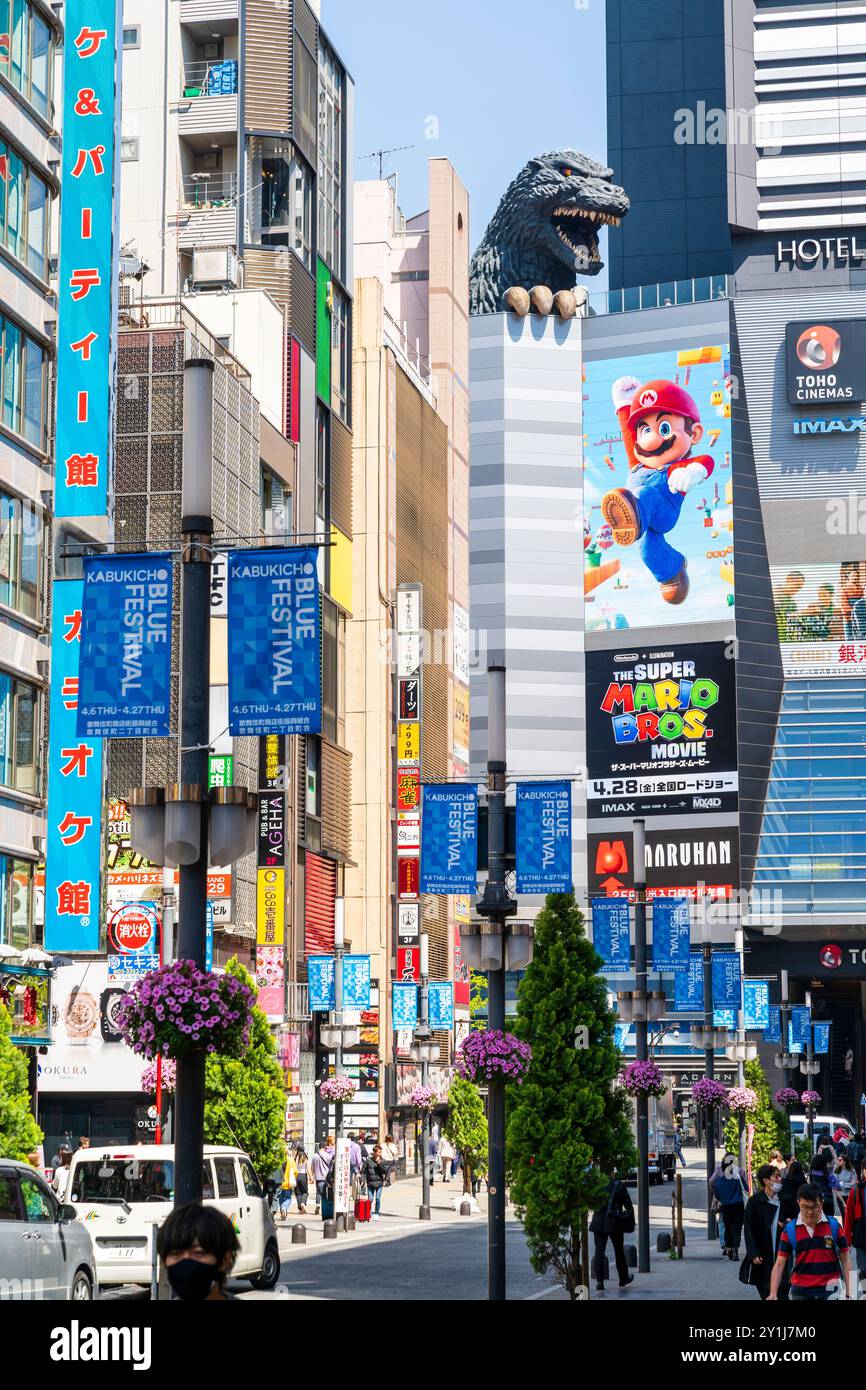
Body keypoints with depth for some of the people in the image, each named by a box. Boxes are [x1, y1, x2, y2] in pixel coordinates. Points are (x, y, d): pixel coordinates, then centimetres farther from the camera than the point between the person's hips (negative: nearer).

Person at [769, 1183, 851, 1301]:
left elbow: (844, 1261, 4)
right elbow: (779, 1264, 1)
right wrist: (773, 1294, -11)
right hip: (800, 1292, 2)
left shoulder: (834, 1226, -2)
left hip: (829, 1292, -2)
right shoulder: (789, 1230, 0)